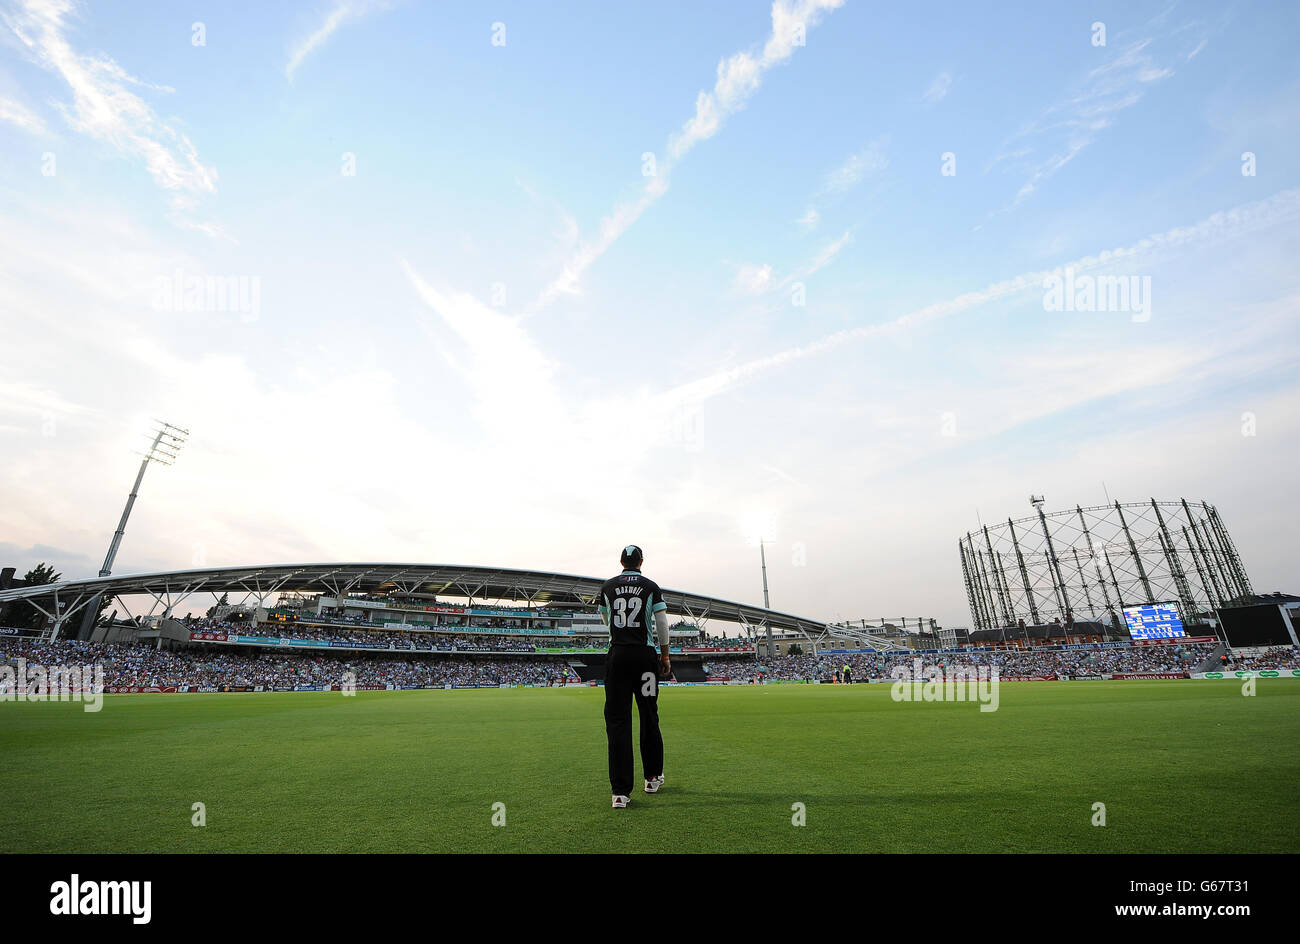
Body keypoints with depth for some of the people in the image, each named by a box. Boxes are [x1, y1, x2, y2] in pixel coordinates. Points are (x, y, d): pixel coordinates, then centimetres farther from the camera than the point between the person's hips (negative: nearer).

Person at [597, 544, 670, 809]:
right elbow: (662, 623, -3)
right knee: (648, 716, 13)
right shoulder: (651, 587, 1)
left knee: (617, 720, 0)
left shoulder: (608, 587, 7)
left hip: (617, 655, 1)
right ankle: (653, 777, 27)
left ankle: (621, 791, -3)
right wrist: (665, 655, 6)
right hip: (644, 654, 0)